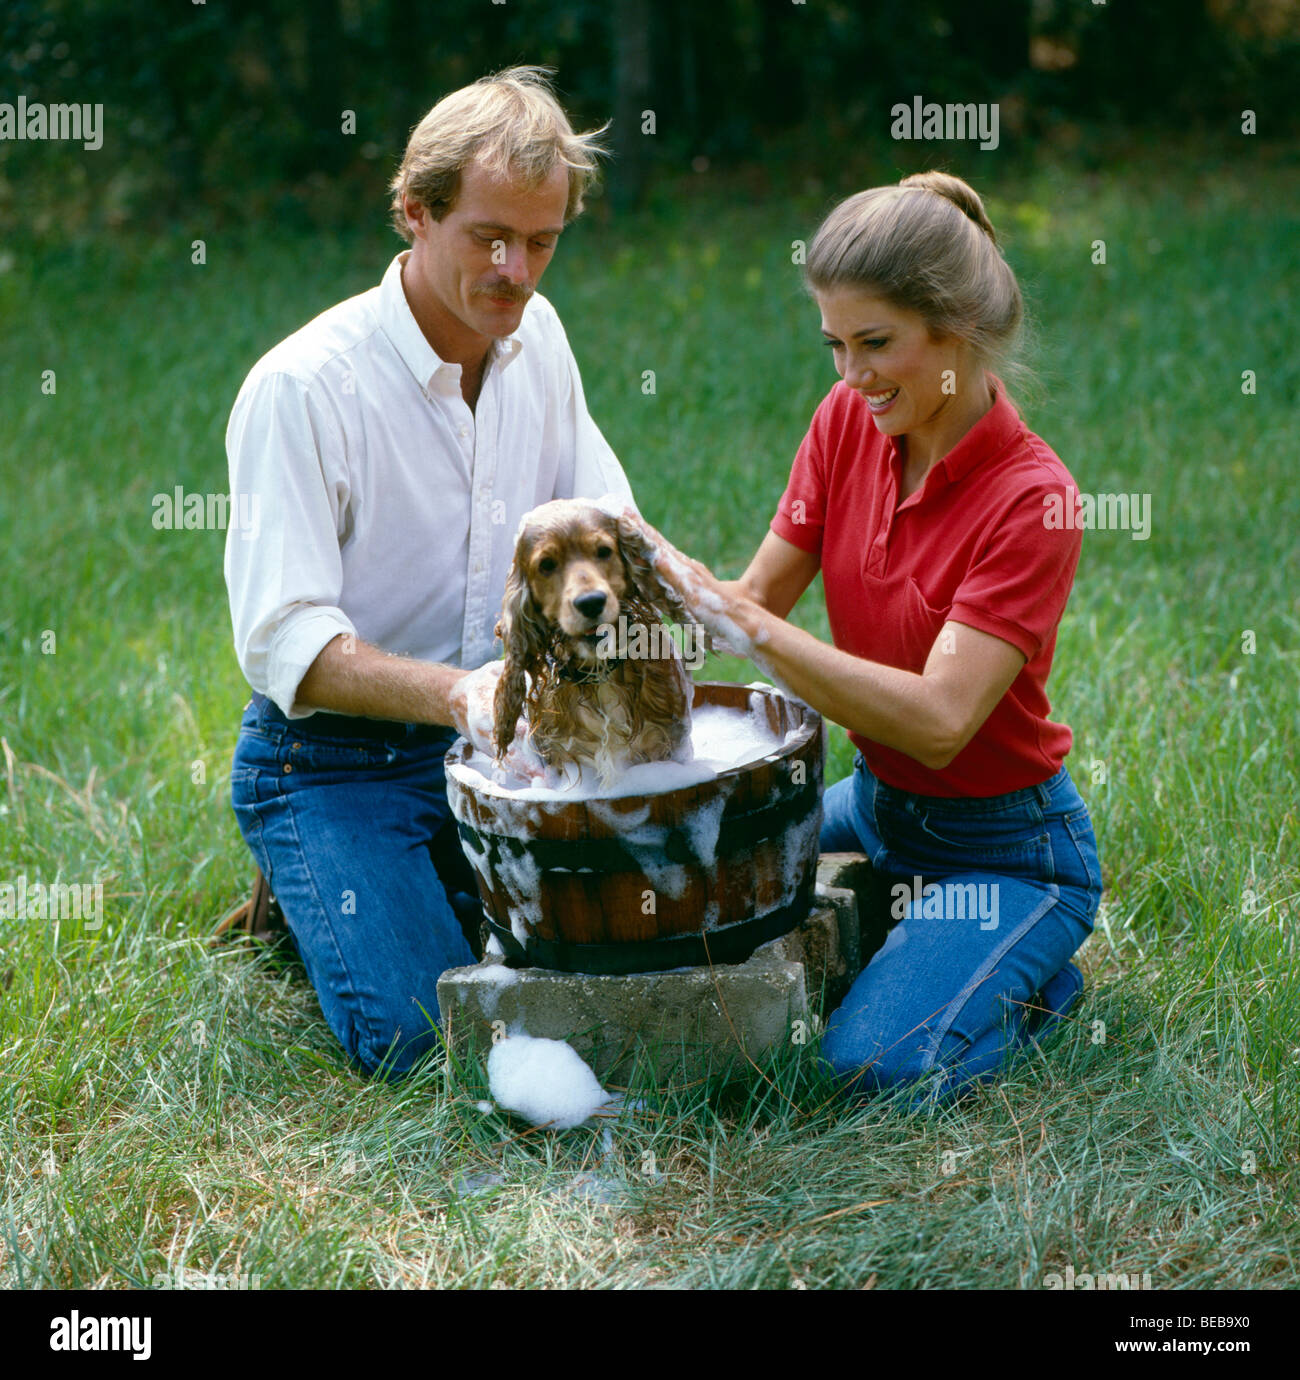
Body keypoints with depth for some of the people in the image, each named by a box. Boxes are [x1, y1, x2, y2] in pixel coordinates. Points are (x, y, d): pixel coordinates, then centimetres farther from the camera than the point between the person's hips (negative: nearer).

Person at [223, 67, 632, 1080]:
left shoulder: (534, 333, 1)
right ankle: (312, 892, 12)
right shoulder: (301, 387, -21)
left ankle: (442, 879, 18)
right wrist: (460, 693, -39)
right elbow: (280, 640, -24)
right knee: (420, 1039, -18)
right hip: (330, 761, -6)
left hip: (491, 741, 6)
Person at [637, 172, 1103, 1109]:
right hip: (875, 803, 7)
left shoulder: (1032, 498, -25)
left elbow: (938, 720, -32)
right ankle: (913, 928, 16)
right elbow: (761, 594, -2)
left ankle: (1035, 981, 7)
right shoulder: (850, 419, -6)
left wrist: (744, 623, -37)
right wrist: (668, 572, -24)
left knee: (874, 1066, -23)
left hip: (1005, 845, -7)